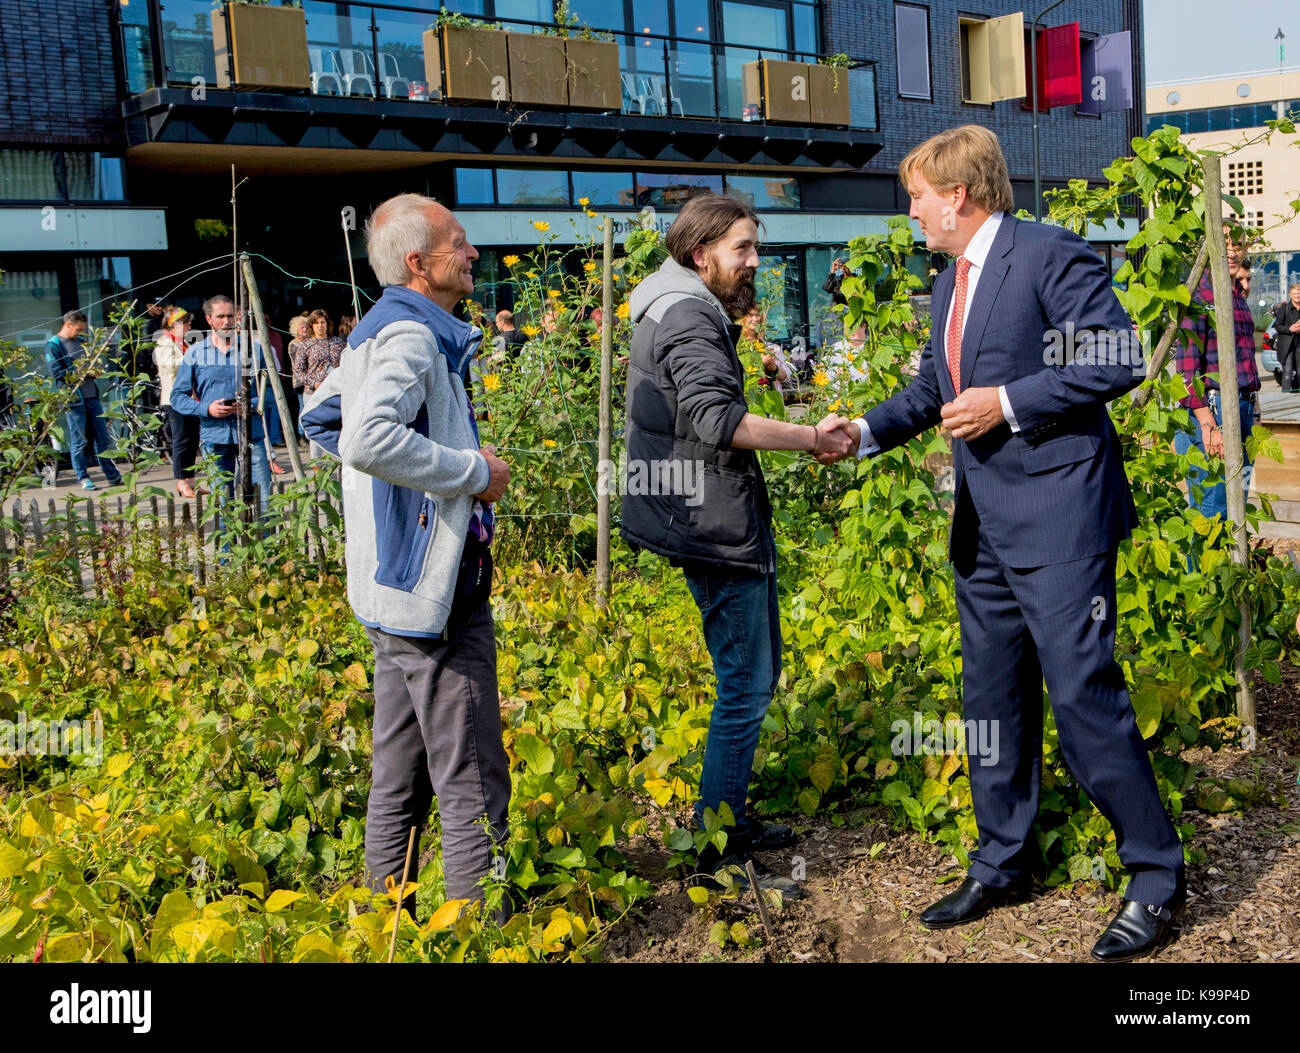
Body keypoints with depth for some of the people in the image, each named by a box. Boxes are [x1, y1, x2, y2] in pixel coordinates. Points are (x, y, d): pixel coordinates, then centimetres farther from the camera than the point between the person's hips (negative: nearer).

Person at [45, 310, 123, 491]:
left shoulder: (81, 341, 17)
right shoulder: (53, 345, -4)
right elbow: (57, 373, -13)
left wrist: (95, 371, 5)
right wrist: (84, 372, -15)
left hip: (92, 396, 6)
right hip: (73, 399, -6)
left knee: (103, 438, 6)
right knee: (79, 441, 0)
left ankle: (113, 476, 10)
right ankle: (83, 478, 10)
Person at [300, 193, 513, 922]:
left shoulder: (382, 330, 15)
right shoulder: (410, 335, -16)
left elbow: (321, 419, 27)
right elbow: (368, 439, -32)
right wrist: (474, 472, -20)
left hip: (398, 589, 11)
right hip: (433, 589, -11)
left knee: (400, 779, 18)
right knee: (473, 786, -4)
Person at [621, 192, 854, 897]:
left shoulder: (686, 312, 19)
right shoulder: (688, 318, -15)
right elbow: (718, 419, -28)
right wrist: (811, 438, -21)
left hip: (718, 516, 11)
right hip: (714, 523, -11)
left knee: (754, 675, 19)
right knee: (743, 688, -5)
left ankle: (732, 819, 31)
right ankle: (714, 856, 4)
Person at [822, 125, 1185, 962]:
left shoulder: (1052, 255, -10)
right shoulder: (952, 283, 17)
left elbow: (1121, 360, -16)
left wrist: (1007, 403, -18)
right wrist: (867, 430, 11)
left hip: (1058, 516, -9)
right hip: (985, 525, 9)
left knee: (1084, 695, -8)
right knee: (992, 700, 13)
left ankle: (1158, 877, 8)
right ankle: (1001, 864, 27)